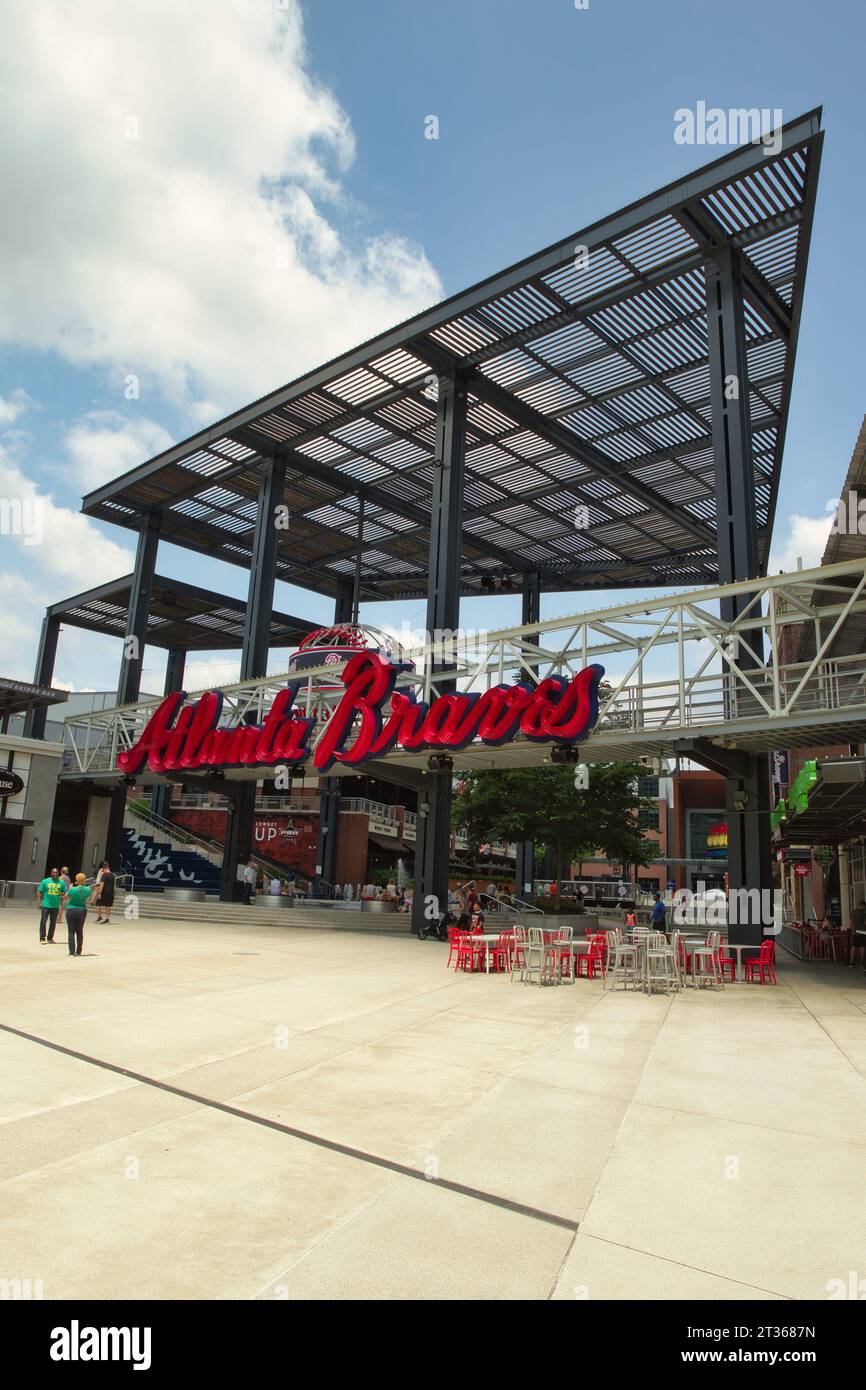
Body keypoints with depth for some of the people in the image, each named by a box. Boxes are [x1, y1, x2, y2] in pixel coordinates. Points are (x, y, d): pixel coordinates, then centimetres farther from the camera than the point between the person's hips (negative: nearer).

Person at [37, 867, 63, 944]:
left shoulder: (61, 882, 6)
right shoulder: (45, 881, 0)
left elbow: (65, 893, 11)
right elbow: (39, 892, 0)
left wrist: (62, 894, -13)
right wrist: (39, 902, -8)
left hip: (56, 906, 3)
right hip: (46, 905, -3)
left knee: (53, 923, 9)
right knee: (43, 922, -5)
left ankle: (50, 938, 20)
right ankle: (42, 938, 3)